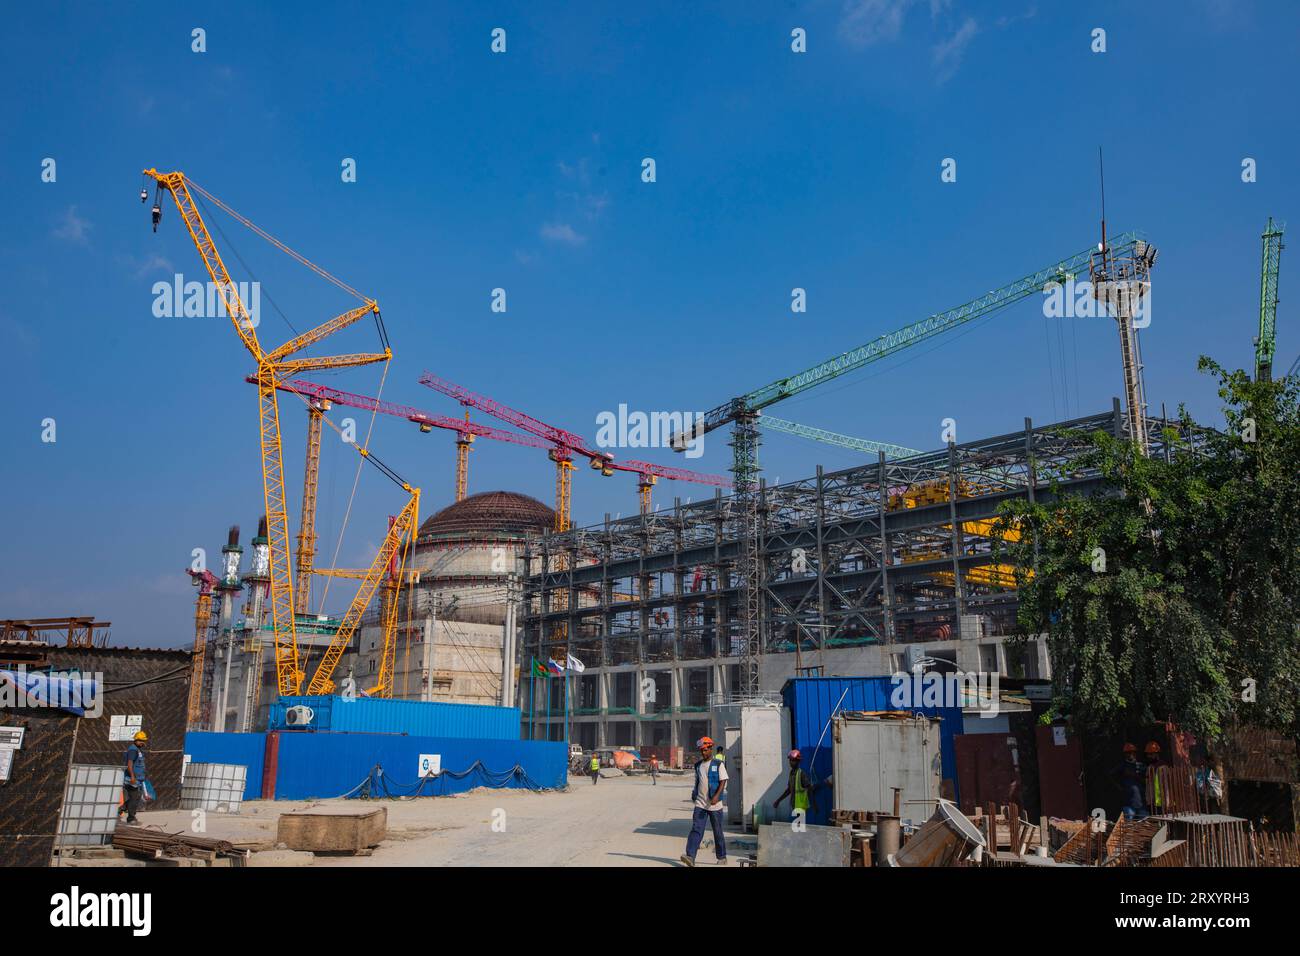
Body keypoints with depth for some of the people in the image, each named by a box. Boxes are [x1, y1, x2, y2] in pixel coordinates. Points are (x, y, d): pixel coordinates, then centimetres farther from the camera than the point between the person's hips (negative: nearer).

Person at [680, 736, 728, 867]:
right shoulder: (698, 765, 10)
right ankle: (690, 857, -19)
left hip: (714, 804, -3)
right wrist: (694, 795, 22)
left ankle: (722, 857, 22)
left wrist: (716, 796, -23)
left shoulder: (718, 764, -4)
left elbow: (723, 782, -11)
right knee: (696, 830, -10)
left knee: (718, 832, 7)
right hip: (700, 803, 3)